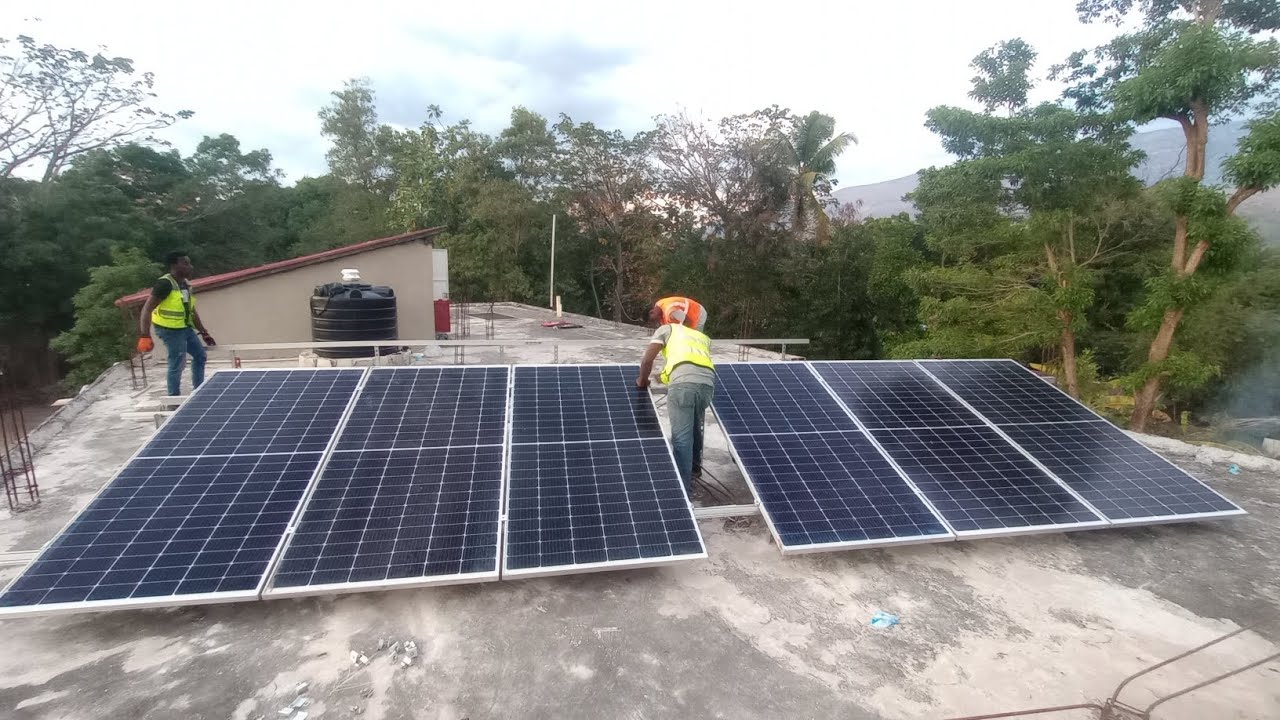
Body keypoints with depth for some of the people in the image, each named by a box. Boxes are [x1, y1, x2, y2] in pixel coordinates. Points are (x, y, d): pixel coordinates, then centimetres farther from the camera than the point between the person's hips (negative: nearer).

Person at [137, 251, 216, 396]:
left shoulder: (185, 284, 8)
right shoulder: (165, 284, -19)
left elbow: (192, 311, 16)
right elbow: (147, 309, -22)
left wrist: (204, 333, 15)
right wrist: (145, 336, -29)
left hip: (185, 328, 9)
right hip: (170, 330, -9)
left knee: (200, 355, 17)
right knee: (177, 364, -6)